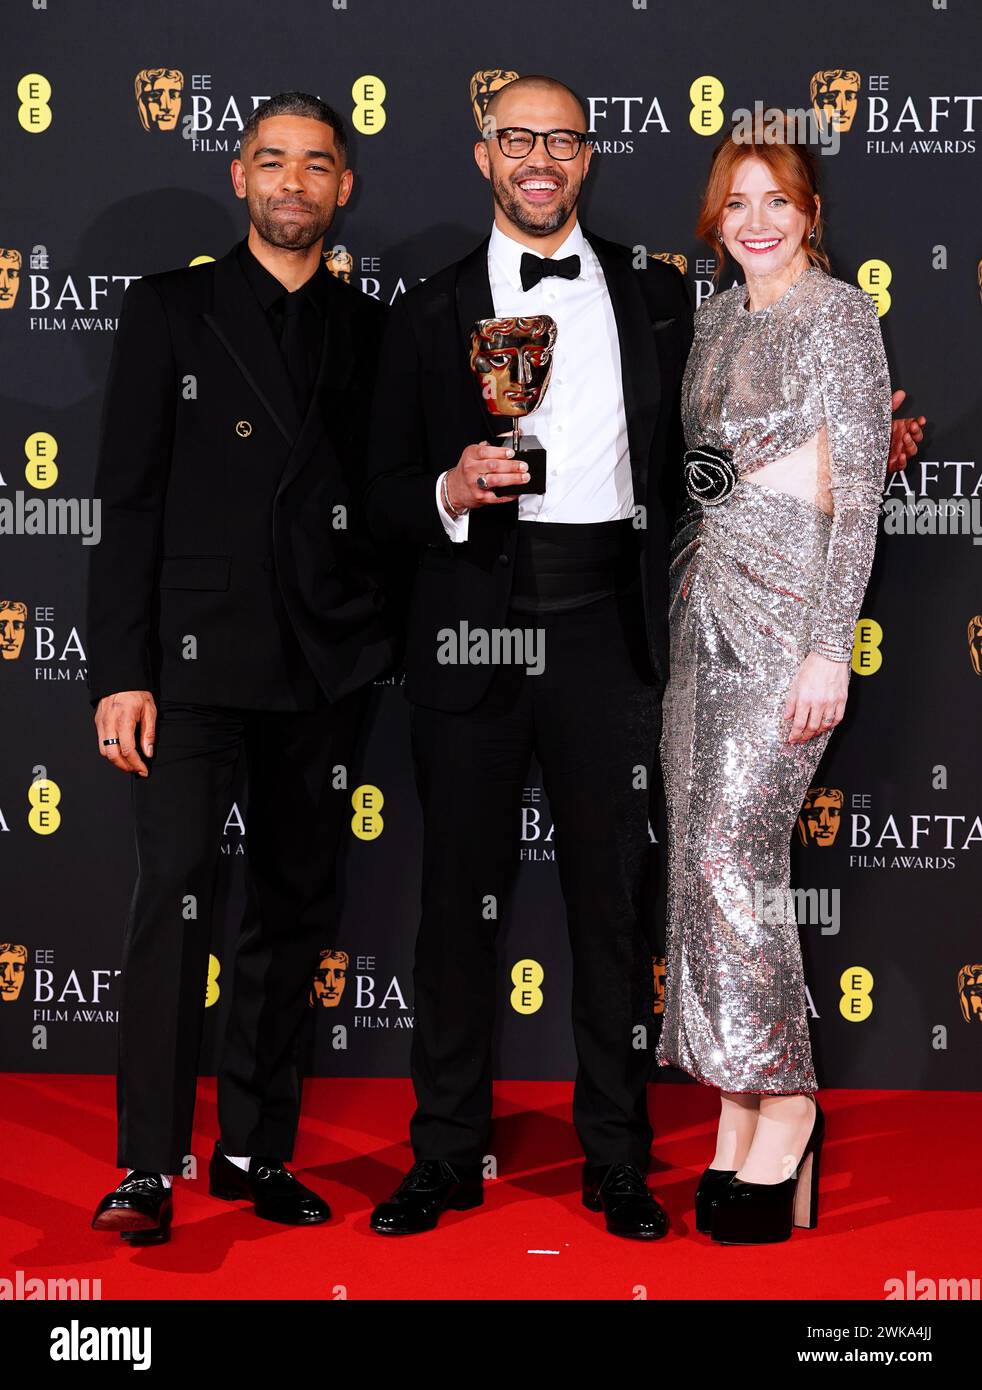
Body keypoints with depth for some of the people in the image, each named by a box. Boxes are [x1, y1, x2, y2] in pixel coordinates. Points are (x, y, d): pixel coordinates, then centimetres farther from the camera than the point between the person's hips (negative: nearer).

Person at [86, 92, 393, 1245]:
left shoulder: (367, 332, 11)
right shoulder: (169, 311, 3)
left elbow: (378, 499, 14)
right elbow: (127, 501, -2)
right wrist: (120, 671, -9)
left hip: (322, 668, 4)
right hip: (195, 657, -3)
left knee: (294, 910, 9)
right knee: (178, 892, -13)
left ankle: (256, 1149, 20)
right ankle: (149, 1164, -6)